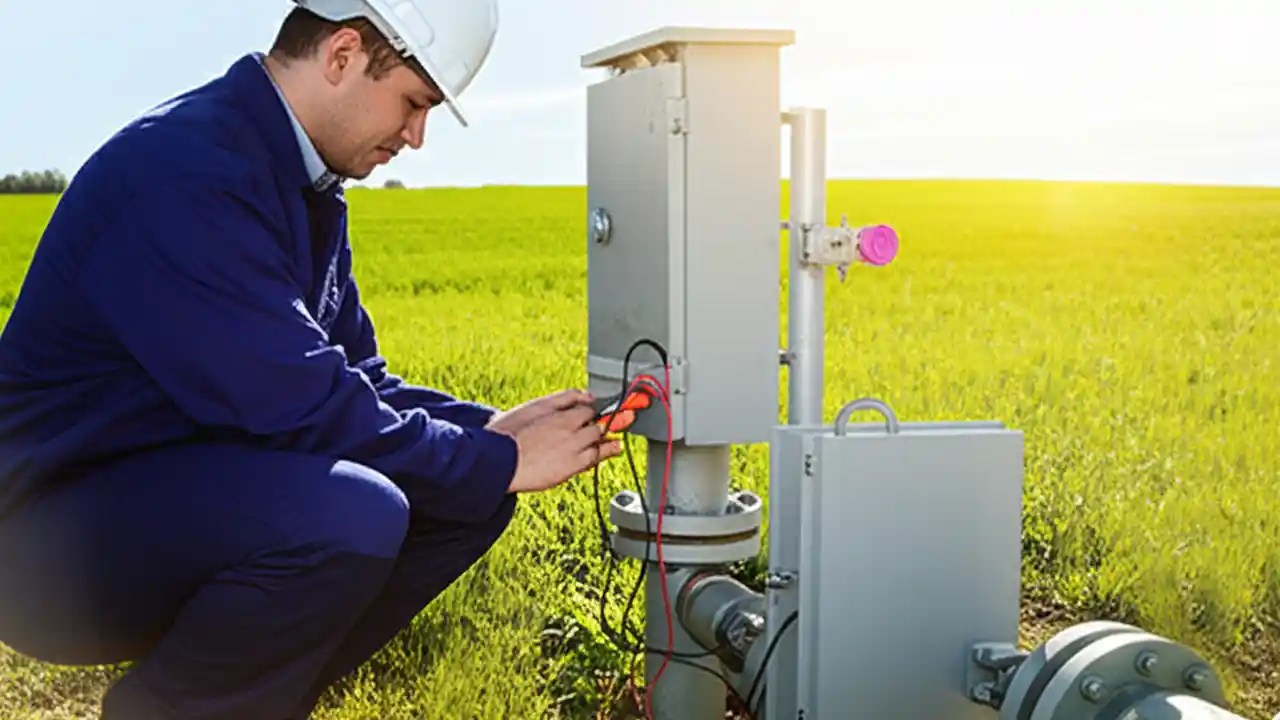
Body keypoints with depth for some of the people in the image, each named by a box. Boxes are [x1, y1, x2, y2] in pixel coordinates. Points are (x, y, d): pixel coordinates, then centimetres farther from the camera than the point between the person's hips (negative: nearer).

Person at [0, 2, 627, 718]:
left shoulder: (305, 183, 6)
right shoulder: (184, 169, -24)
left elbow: (356, 377, 10)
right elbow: (304, 407, -27)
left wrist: (490, 429, -4)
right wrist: (499, 462, -17)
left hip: (196, 480, 9)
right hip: (59, 534, -9)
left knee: (467, 489, 1)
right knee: (350, 515, -33)